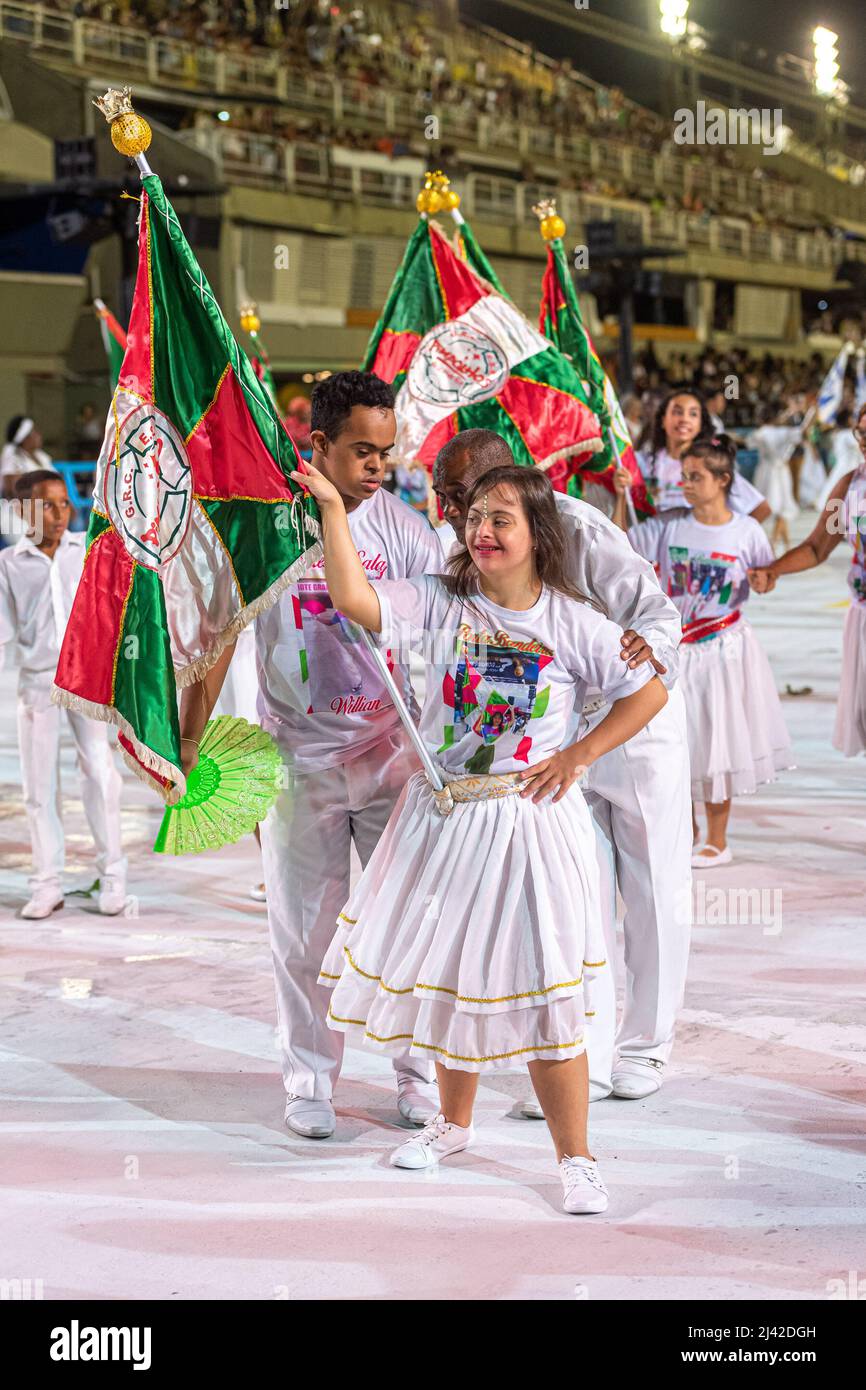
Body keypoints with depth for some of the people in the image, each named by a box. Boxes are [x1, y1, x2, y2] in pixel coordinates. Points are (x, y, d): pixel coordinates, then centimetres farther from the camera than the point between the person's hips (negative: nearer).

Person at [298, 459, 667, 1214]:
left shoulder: (572, 623, -6)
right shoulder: (441, 603, -3)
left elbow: (650, 692, 1)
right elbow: (354, 599, -17)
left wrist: (579, 754, -5)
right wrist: (332, 509, -24)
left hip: (532, 822, -3)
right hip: (443, 819, 3)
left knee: (542, 988, -3)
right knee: (445, 972, 15)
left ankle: (576, 1157, 9)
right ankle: (453, 1123, 37)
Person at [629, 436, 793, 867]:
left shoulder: (747, 531, -6)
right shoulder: (668, 526, -3)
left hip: (723, 649, -2)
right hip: (675, 649, 3)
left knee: (716, 741, 4)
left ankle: (718, 841, 18)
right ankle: (685, 826, 31)